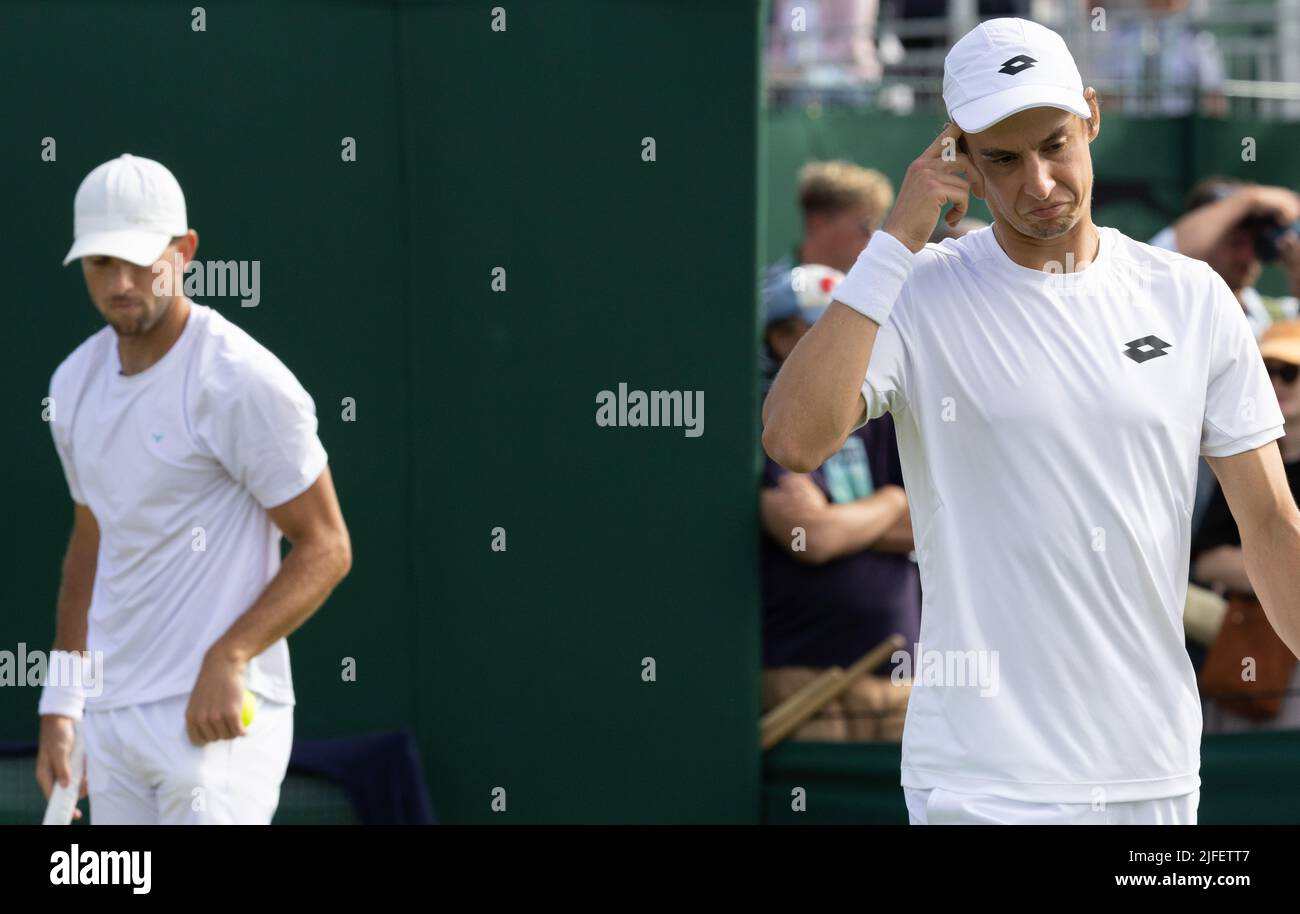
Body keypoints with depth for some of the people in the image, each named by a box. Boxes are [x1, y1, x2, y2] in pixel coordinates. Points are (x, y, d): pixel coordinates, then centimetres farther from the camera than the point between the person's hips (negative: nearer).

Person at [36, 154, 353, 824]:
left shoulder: (243, 383, -12)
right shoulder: (74, 381, 11)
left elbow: (325, 547, -11)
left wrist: (228, 657, -23)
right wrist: (60, 706, 17)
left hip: (217, 717, -7)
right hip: (110, 717, 7)